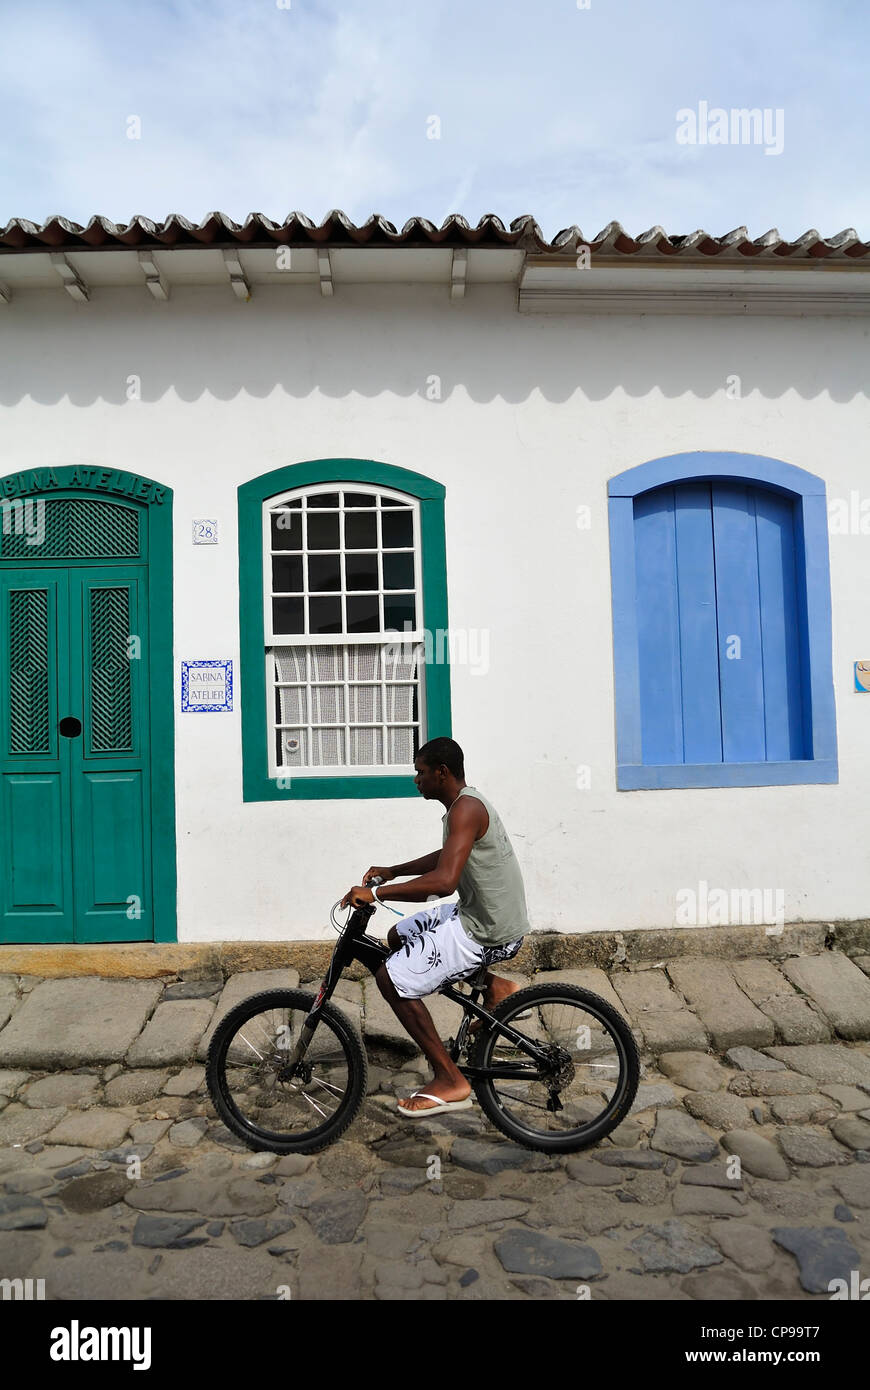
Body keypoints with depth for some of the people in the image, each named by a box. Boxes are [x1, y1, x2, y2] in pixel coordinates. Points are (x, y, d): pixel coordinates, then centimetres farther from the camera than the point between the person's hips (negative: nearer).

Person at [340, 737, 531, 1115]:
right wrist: (392, 872, 23)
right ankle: (493, 986, 18)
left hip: (487, 933, -10)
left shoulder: (465, 809, -21)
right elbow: (447, 858, 28)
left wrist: (376, 893, -29)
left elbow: (444, 880, -34)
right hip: (485, 914, 10)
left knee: (391, 978, -9)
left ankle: (450, 1081, -1)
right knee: (399, 936, 21)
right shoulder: (467, 802, 11)